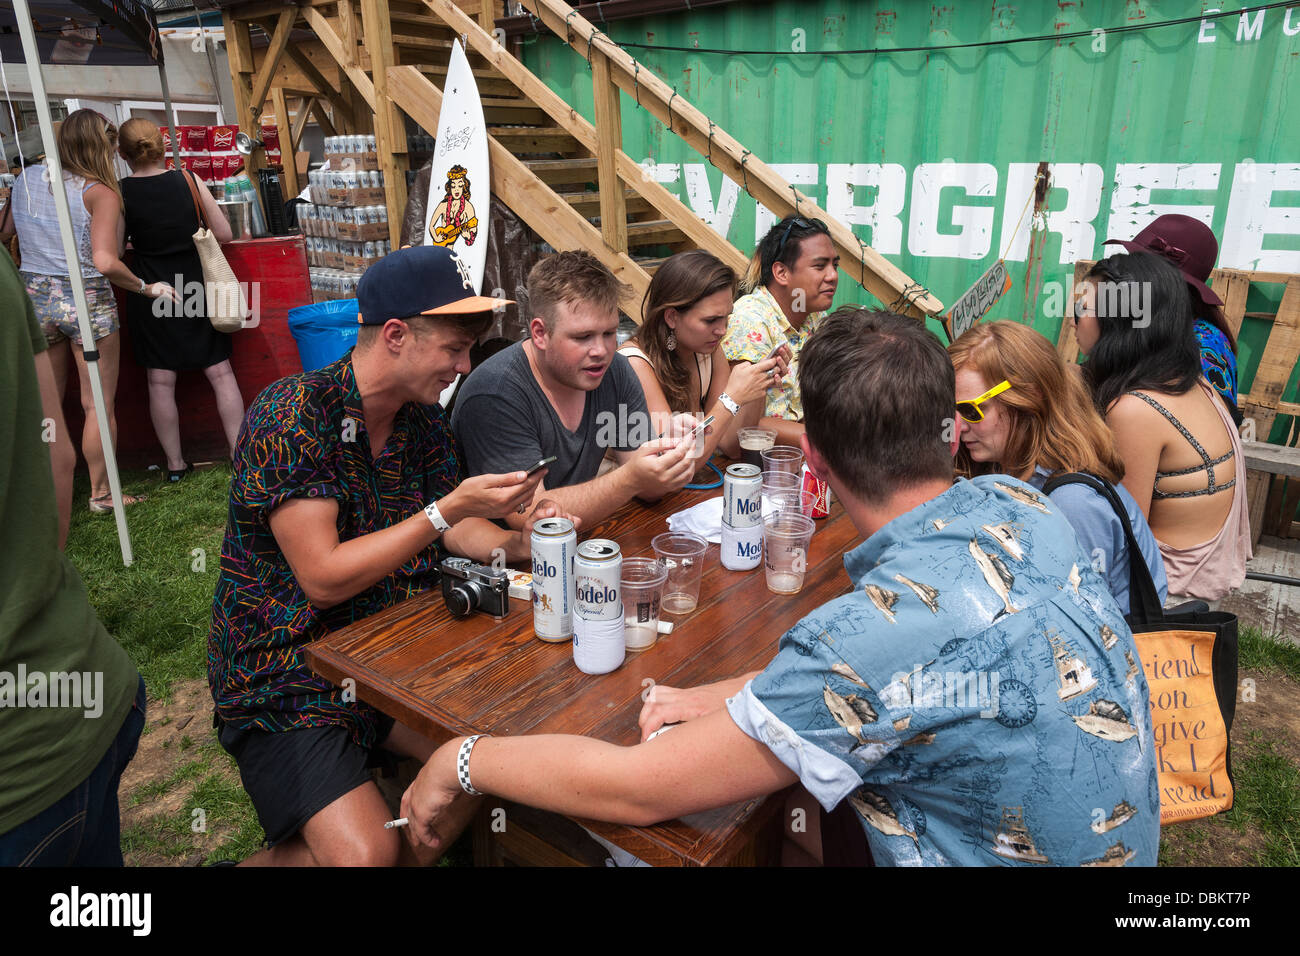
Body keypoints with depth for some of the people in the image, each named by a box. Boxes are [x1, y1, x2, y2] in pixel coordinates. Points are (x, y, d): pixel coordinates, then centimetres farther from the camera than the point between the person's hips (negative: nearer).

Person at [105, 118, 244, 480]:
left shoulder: (119, 193, -8)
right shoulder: (189, 180, -5)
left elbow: (109, 262, -8)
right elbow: (224, 234, -1)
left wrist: (137, 283, 11)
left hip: (151, 293, -1)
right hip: (197, 287, 1)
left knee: (161, 381, 7)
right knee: (220, 372, 7)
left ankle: (175, 463, 15)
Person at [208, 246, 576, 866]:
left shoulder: (422, 416, 2)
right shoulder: (290, 418, -20)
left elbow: (450, 530, 8)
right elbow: (324, 578, -23)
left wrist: (515, 542, -12)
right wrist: (450, 509, -27)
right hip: (287, 678, -6)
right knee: (365, 852, -21)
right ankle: (267, 860, 9)